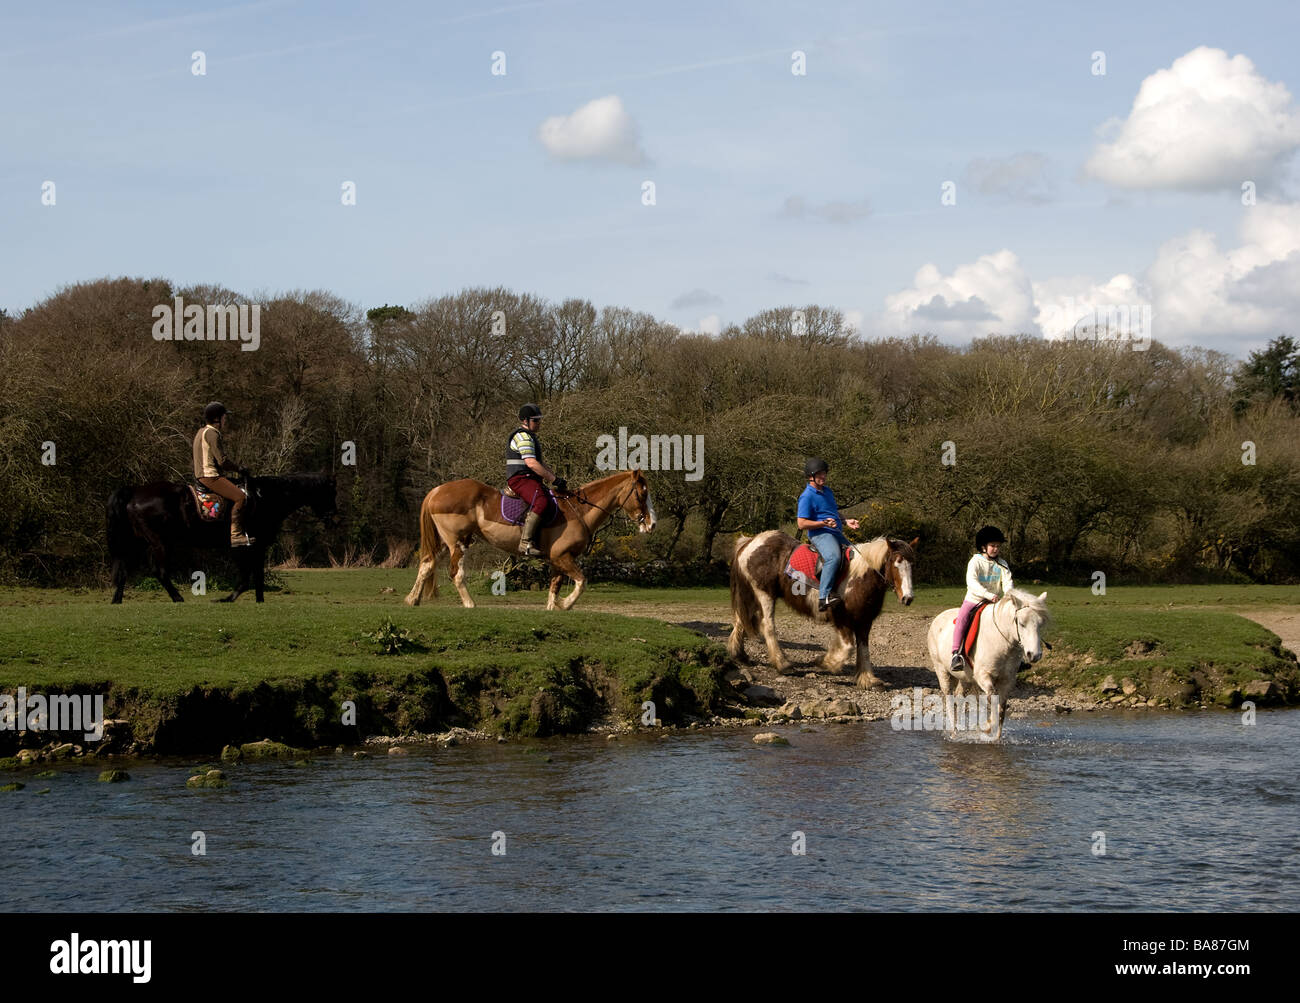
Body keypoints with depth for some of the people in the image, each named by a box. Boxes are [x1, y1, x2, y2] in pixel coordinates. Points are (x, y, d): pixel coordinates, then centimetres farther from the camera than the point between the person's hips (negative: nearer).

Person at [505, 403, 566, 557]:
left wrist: (556, 478, 18)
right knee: (541, 502, -33)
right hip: (520, 479, -11)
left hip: (532, 480, 11)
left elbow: (540, 462, 30)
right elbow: (531, 463, -22)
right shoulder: (523, 437, -11)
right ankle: (526, 543, -35)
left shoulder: (531, 436, 24)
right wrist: (554, 479, -20)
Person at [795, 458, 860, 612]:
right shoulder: (807, 497, -8)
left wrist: (846, 521, 14)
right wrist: (824, 523, -22)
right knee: (834, 557, -35)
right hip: (820, 534, -10)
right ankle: (824, 597, -42)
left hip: (836, 533, 10)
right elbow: (802, 524, -13)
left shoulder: (828, 492, 20)